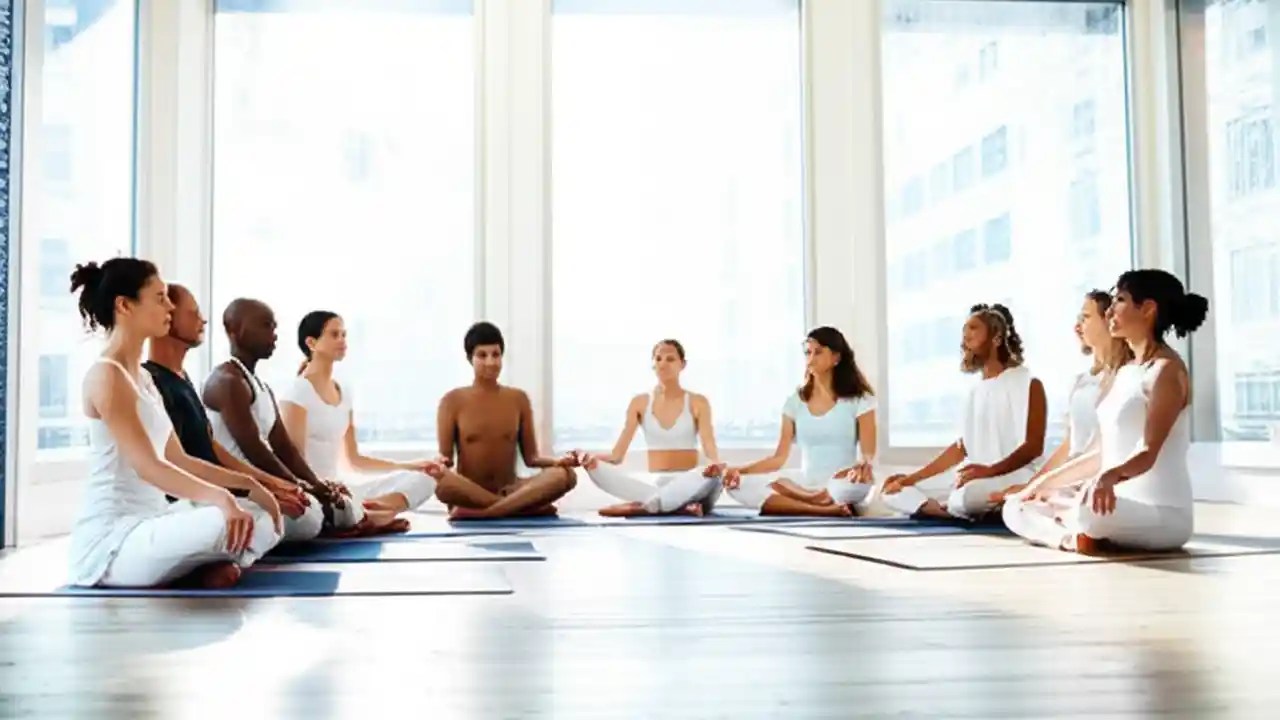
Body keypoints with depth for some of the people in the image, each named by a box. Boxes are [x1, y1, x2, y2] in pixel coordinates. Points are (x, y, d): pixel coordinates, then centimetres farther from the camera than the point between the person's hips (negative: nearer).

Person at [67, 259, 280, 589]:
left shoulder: (142, 376, 16)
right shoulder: (106, 375, -13)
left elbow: (177, 459, 18)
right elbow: (147, 465, -24)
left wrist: (246, 483, 9)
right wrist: (219, 497, -37)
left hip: (147, 524, 10)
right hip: (111, 540, -9)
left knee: (262, 520, 1)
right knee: (229, 522, -31)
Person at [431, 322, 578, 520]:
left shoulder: (518, 399, 9)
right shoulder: (453, 400, 1)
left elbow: (531, 457, 8)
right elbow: (445, 457, -1)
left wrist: (558, 461, -13)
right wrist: (440, 464, -26)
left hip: (511, 491, 3)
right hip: (468, 495, -3)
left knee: (564, 475, -26)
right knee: (442, 483, -40)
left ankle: (479, 513, -32)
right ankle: (527, 507, -29)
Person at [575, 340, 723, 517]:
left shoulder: (697, 403, 5)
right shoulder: (640, 403, 9)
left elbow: (710, 448, -8)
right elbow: (617, 454, 2)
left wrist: (716, 466, -33)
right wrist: (592, 457, -20)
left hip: (686, 486, -2)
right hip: (654, 484, 2)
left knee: (711, 477, -39)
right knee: (595, 468, -26)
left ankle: (639, 506, -32)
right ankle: (678, 506, -35)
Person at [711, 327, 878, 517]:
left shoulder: (859, 400, 1)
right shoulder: (795, 402, 11)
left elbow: (867, 453, -7)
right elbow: (779, 457, 6)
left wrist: (863, 465, -33)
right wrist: (738, 470, -10)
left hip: (842, 484, -4)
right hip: (806, 483, 4)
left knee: (857, 480, -43)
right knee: (739, 484, -23)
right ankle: (825, 508, -30)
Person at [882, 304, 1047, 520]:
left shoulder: (1027, 383, -3)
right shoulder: (976, 390, 20)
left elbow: (1033, 446, -12)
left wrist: (990, 470, -29)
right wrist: (911, 478, 13)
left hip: (1010, 479, -8)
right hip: (972, 480, 8)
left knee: (968, 495, -41)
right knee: (894, 492, -4)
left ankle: (945, 507, -8)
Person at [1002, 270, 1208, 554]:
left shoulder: (1167, 368, -12)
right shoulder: (1124, 372, 15)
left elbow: (1148, 453, -23)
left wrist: (1111, 477, -44)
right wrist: (1046, 482, 20)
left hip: (1162, 513, -9)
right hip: (1121, 504, 9)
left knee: (1091, 509, -41)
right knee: (1017, 508, 4)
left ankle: (1088, 534, -11)